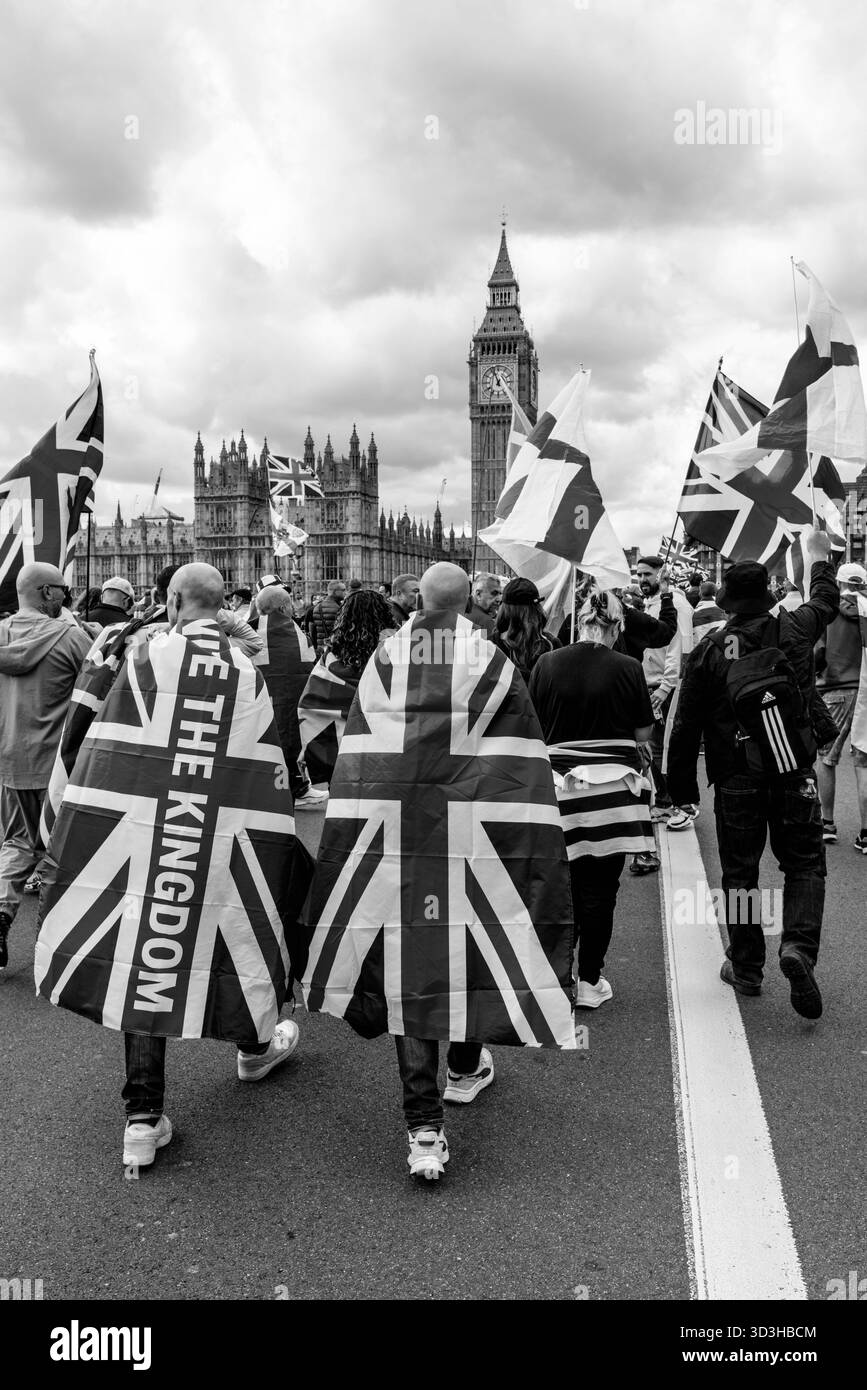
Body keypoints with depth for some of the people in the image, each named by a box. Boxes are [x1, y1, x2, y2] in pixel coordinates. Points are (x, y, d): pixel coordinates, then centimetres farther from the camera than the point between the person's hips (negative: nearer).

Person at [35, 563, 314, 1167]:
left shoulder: (145, 660, -2)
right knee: (232, 937, 20)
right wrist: (280, 859, 13)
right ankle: (253, 1044, 44)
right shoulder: (250, 675, 3)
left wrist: (68, 839, 5)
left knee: (139, 955, 7)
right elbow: (271, 778, 4)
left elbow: (100, 758, -3)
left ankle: (143, 1117, 10)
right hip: (223, 846, 1)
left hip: (140, 836, -1)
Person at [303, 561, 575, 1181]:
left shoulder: (384, 660, 4)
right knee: (473, 942, 18)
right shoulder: (493, 664, -1)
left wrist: (348, 860, 11)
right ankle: (466, 1067, 40)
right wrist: (534, 850, 4)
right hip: (472, 842, -1)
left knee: (408, 962, 4)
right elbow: (523, 772, -3)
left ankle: (424, 1127, 3)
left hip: (393, 842, 1)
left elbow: (356, 765, 5)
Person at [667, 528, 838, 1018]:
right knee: (805, 864, 10)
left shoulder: (710, 650, -4)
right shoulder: (794, 630, -1)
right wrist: (819, 556, 40)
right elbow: (827, 600, 22)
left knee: (740, 873, 12)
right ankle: (799, 945, -12)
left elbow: (686, 725, -1)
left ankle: (746, 967, 19)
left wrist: (683, 786, 9)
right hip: (795, 775, 0)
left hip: (736, 780, 0)